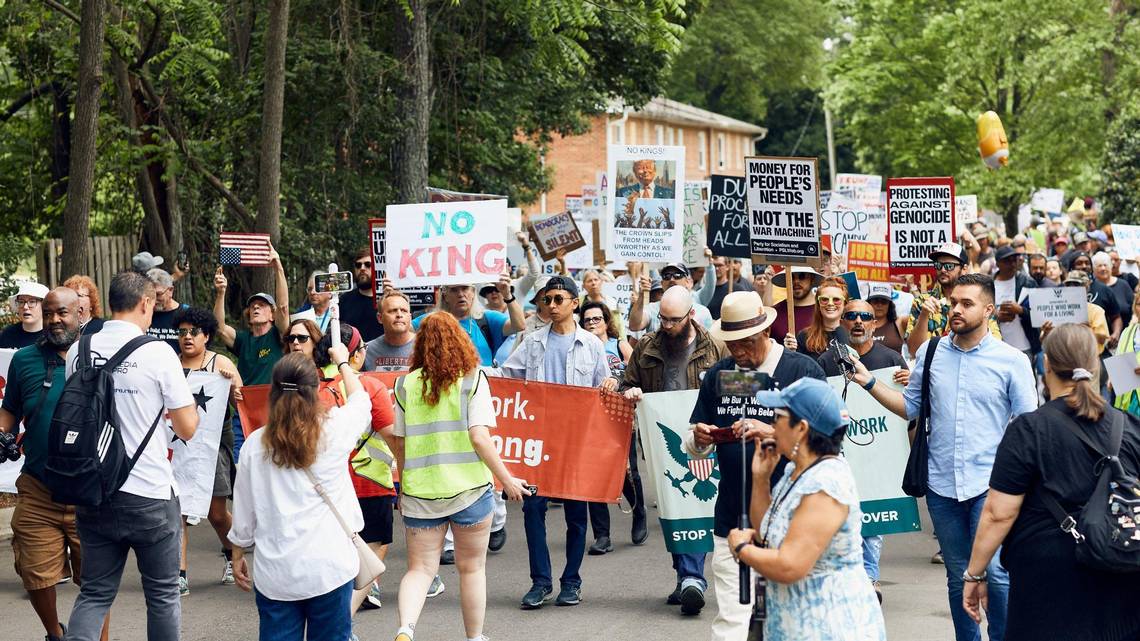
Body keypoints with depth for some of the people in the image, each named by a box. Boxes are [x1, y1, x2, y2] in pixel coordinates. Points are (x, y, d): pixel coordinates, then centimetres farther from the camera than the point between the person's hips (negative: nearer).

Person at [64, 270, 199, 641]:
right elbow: (187, 429, -8)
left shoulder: (78, 352, 1)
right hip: (150, 494, -4)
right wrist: (179, 410, 15)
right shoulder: (158, 353, -11)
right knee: (162, 595, 11)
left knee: (95, 593, 12)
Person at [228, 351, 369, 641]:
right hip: (328, 568, -1)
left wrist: (237, 555, 21)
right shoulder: (334, 430, -6)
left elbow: (243, 509, 6)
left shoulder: (256, 443, -1)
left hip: (274, 572, 1)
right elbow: (360, 401, 17)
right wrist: (343, 362, 35)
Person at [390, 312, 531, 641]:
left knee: (420, 569, 7)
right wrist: (507, 480, -3)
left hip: (419, 492, 2)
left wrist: (402, 486, 20)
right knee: (472, 568, 15)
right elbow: (479, 437, -12)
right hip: (469, 490, -2)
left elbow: (399, 443, 5)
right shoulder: (472, 379, -5)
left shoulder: (406, 384, 2)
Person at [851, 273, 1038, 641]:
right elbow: (910, 407, 11)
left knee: (995, 573, -12)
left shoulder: (1011, 361, -2)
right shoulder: (930, 354, 6)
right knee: (958, 577, 12)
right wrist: (869, 382, -1)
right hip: (942, 484, 3)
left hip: (990, 484, -3)